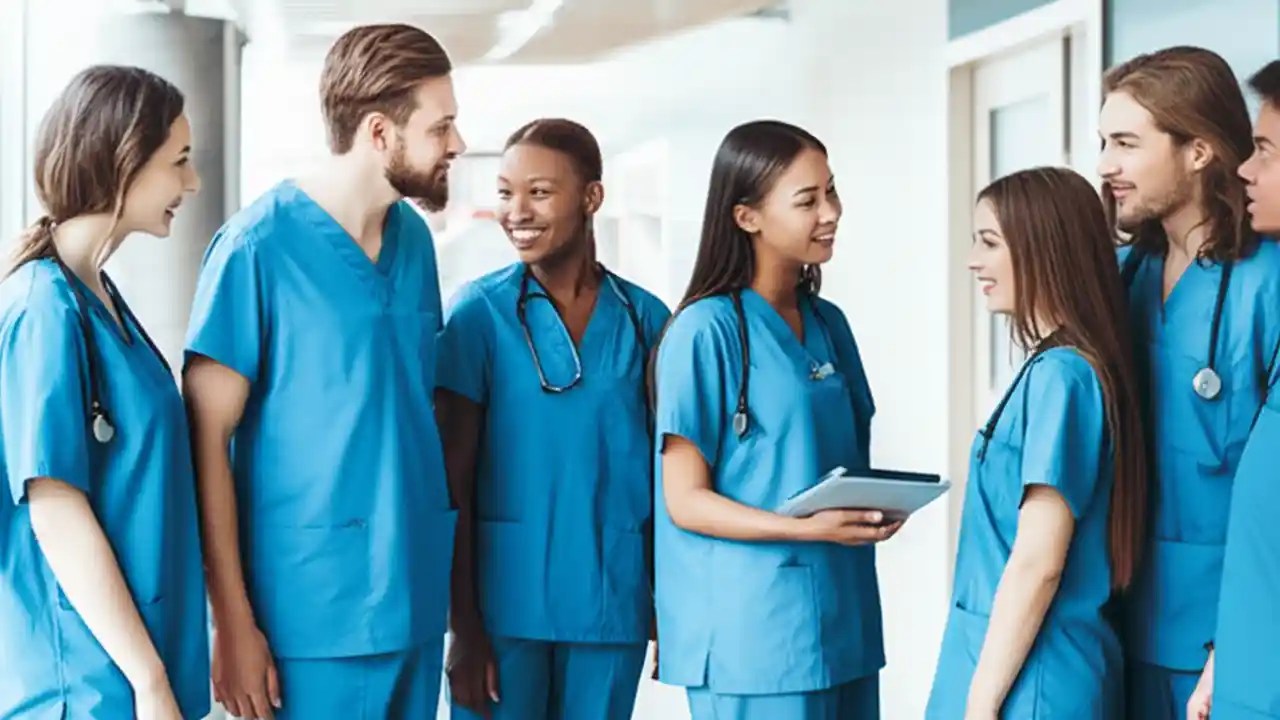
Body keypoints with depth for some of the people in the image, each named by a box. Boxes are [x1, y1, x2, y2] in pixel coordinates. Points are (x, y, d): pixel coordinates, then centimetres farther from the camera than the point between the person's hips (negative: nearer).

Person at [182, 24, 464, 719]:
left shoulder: (414, 238, 8)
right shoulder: (258, 245, -10)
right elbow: (206, 440, -10)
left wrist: (449, 583, 11)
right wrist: (232, 623, -13)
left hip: (416, 599, 6)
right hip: (311, 610, -6)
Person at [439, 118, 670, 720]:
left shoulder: (647, 319, 3)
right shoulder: (479, 312, -3)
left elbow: (663, 475, 9)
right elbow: (453, 482, -3)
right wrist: (464, 625, -7)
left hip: (612, 603, 2)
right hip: (506, 599, -2)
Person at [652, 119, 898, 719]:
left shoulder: (829, 324, 11)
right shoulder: (707, 330, -10)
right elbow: (686, 501, -12)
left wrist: (874, 508, -2)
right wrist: (804, 528, -24)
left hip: (842, 617, 7)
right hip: (754, 631, -7)